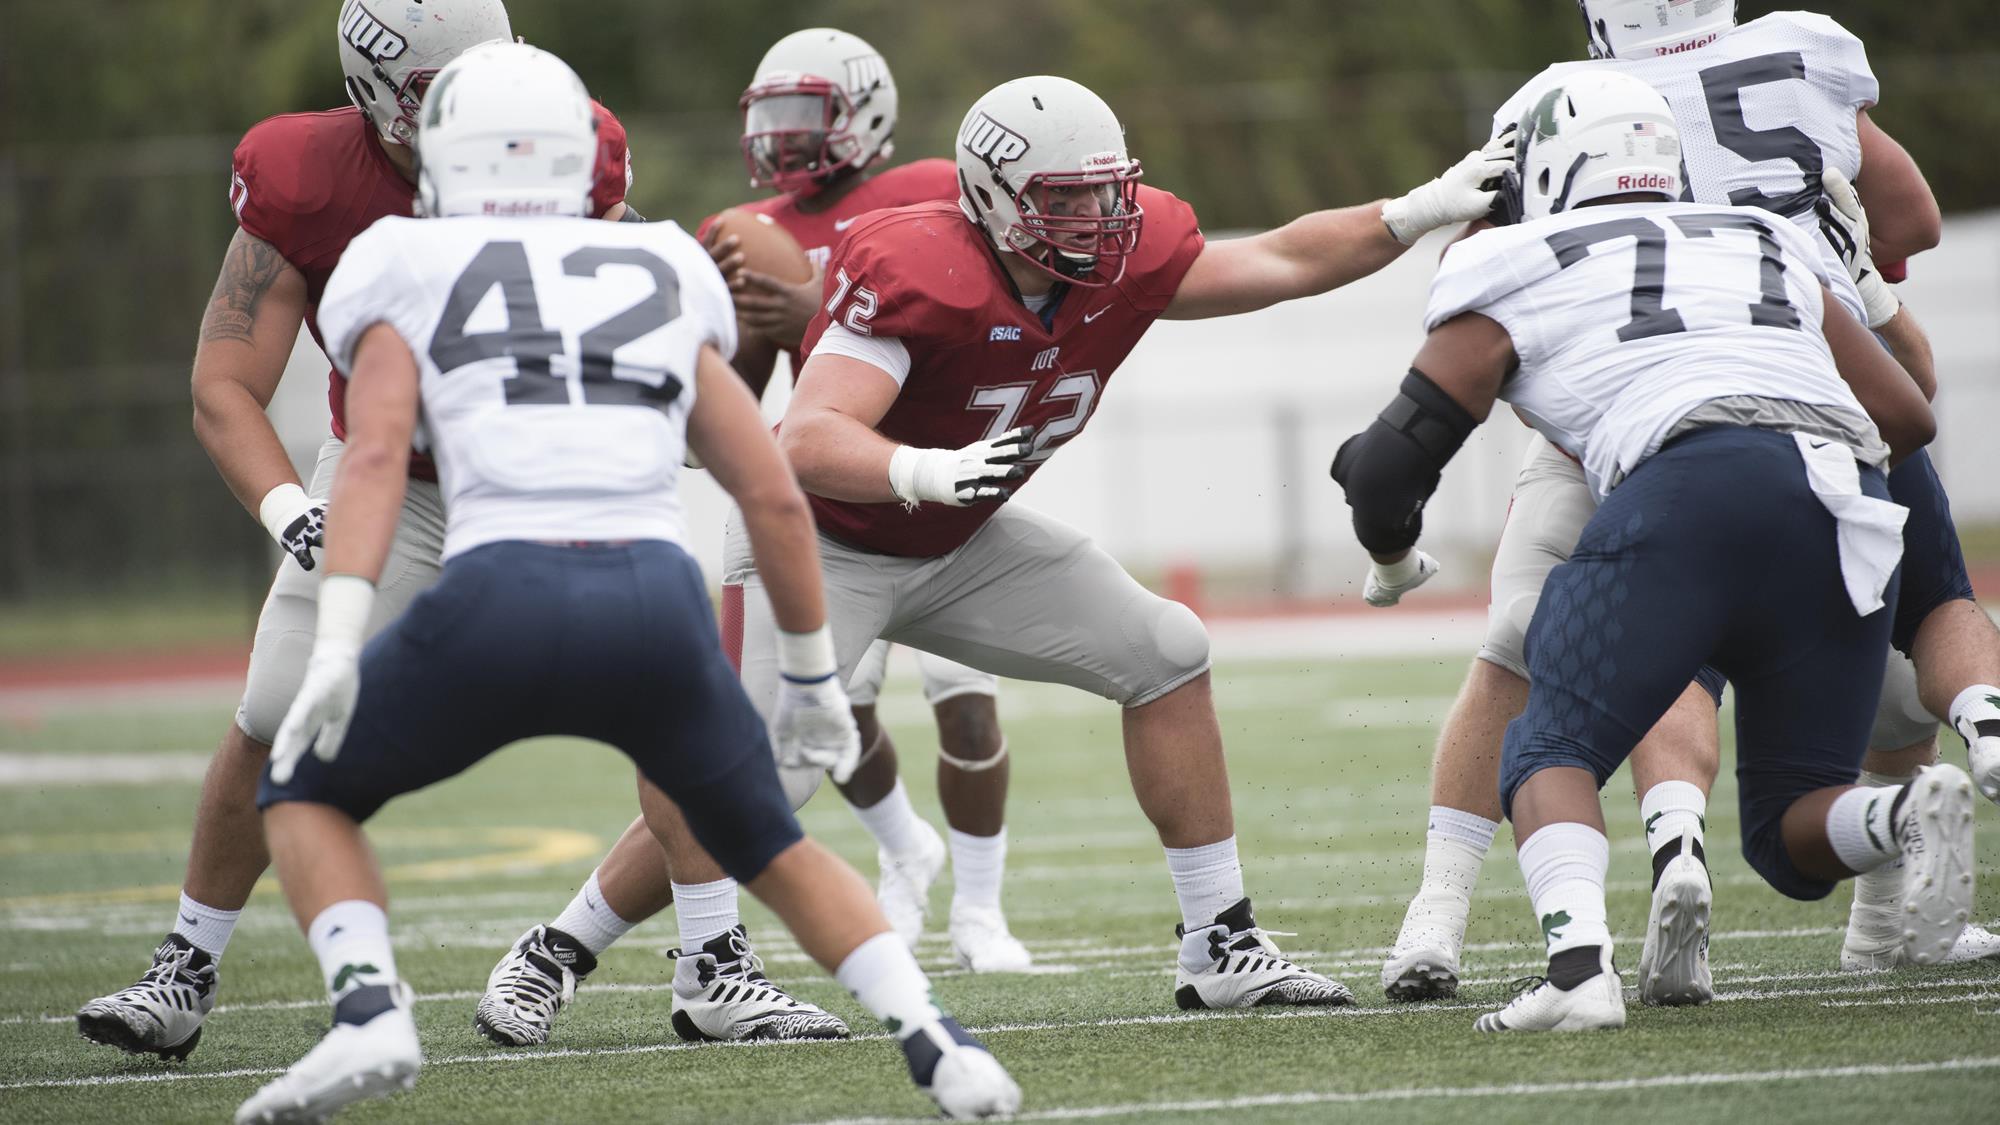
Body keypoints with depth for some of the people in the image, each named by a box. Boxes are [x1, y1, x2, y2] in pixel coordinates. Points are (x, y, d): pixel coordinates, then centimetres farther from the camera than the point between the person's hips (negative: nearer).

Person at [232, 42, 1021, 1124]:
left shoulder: (406, 278, 17)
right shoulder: (662, 282, 26)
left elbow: (373, 456, -1)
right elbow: (775, 496, 23)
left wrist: (336, 648, -10)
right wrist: (812, 679, 33)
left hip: (500, 603, -3)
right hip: (657, 609, 3)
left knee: (307, 795, 24)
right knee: (770, 844, 28)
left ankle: (368, 1015, -2)